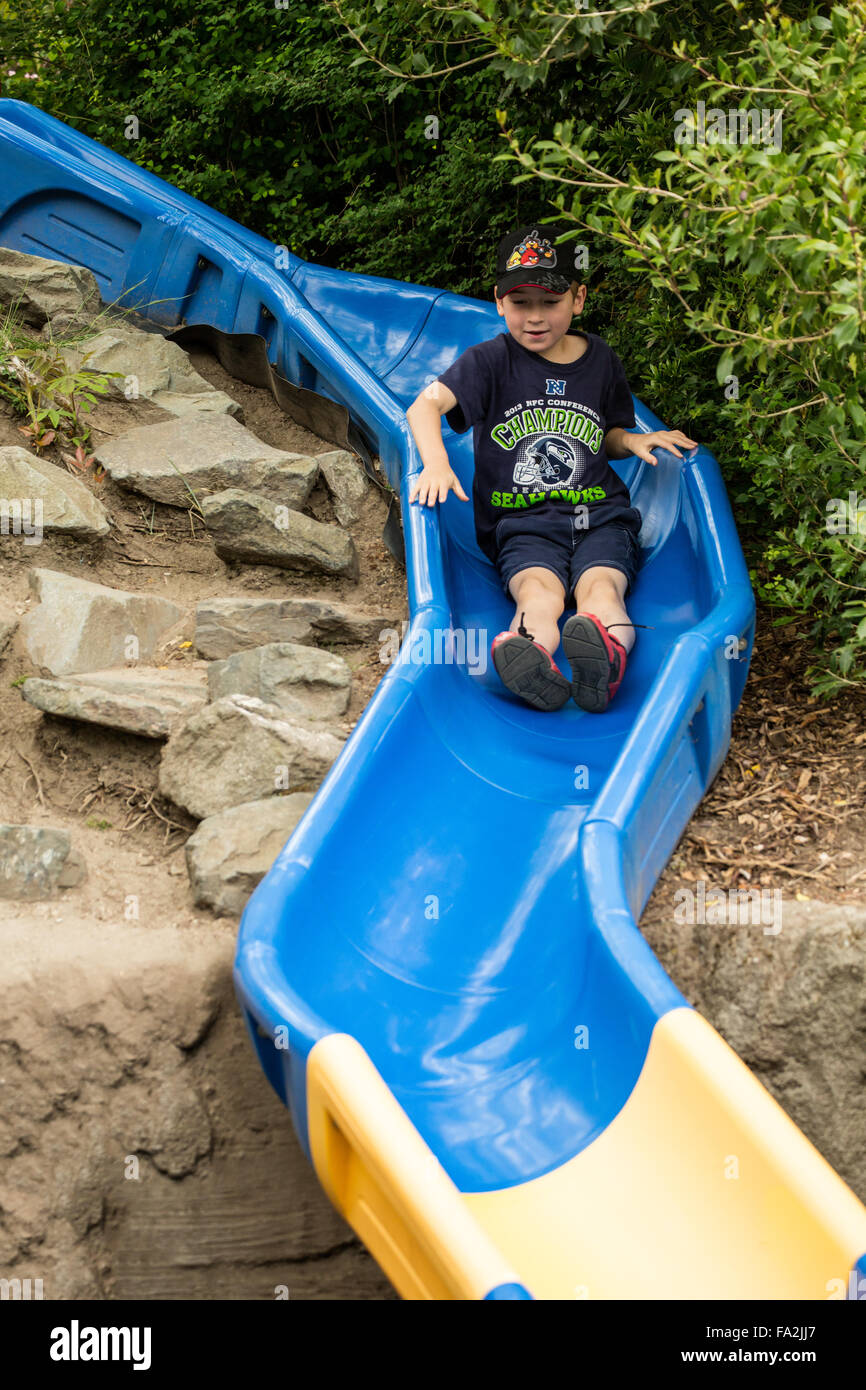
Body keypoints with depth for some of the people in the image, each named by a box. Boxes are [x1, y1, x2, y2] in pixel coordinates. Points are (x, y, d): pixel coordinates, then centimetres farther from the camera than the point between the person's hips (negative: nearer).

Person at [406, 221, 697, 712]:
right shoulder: (492, 360, 4)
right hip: (521, 523, -2)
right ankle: (531, 655, -69)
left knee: (600, 586, -33)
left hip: (600, 515, 2)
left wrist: (632, 441, 4)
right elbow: (425, 405, -8)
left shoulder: (600, 360, 14)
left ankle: (606, 653, -66)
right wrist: (436, 464, -27)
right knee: (539, 592, -36)